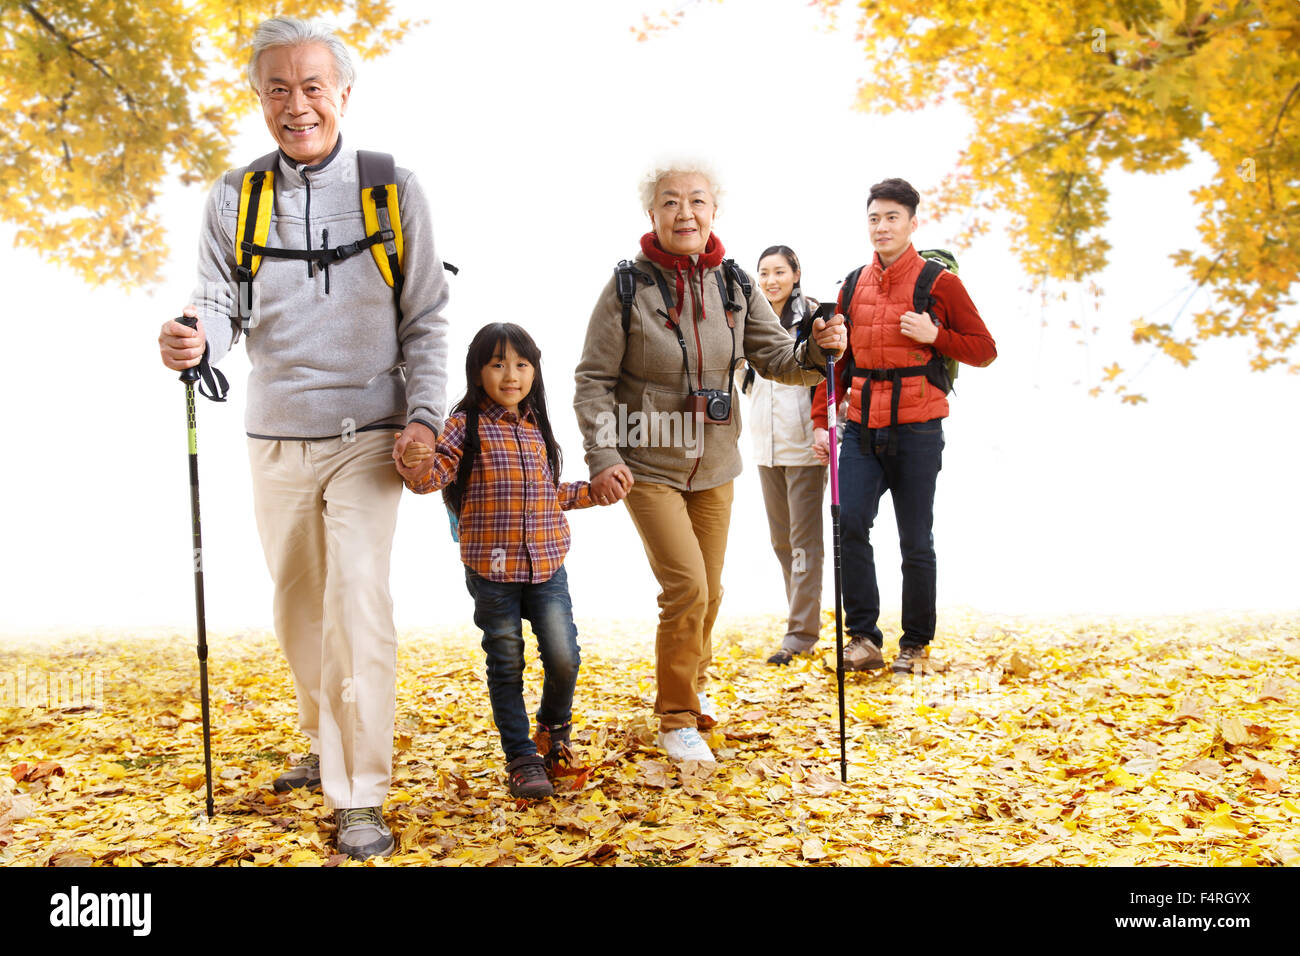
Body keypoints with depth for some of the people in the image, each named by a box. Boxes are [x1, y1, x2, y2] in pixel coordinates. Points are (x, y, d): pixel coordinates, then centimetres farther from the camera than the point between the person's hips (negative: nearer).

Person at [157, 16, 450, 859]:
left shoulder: (394, 190, -2)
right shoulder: (234, 198, 4)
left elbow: (426, 318, 0)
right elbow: (221, 305, 1)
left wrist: (424, 413, -11)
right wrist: (195, 338, -23)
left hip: (367, 437, -3)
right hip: (276, 439, 4)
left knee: (358, 599, -15)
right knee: (298, 606, 14)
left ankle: (361, 798, -6)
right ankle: (326, 747, 36)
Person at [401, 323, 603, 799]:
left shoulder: (537, 426, 11)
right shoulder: (467, 424, -4)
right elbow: (434, 475, -15)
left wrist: (591, 491, 16)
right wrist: (416, 464, -36)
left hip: (547, 565, 3)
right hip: (491, 568, -3)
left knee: (563, 657, -4)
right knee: (506, 666, 7)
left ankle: (554, 727, 25)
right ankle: (521, 759, 19)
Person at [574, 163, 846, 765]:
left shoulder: (734, 285, 0)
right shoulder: (628, 287, -11)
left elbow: (776, 360, 1)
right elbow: (594, 380, -8)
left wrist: (817, 352, -20)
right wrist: (602, 458, -17)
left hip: (713, 466, 4)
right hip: (648, 466, -4)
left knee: (709, 592, 14)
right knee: (686, 586, -15)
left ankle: (693, 683, 42)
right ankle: (678, 719, 4)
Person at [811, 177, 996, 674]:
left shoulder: (939, 283, 0)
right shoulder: (854, 285, 12)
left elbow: (985, 350, 2)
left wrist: (934, 335, -14)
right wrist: (820, 419, 11)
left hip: (916, 429, -3)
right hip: (862, 427, 3)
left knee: (915, 541, 4)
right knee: (849, 522, -12)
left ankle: (915, 643, 19)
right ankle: (863, 638, -2)